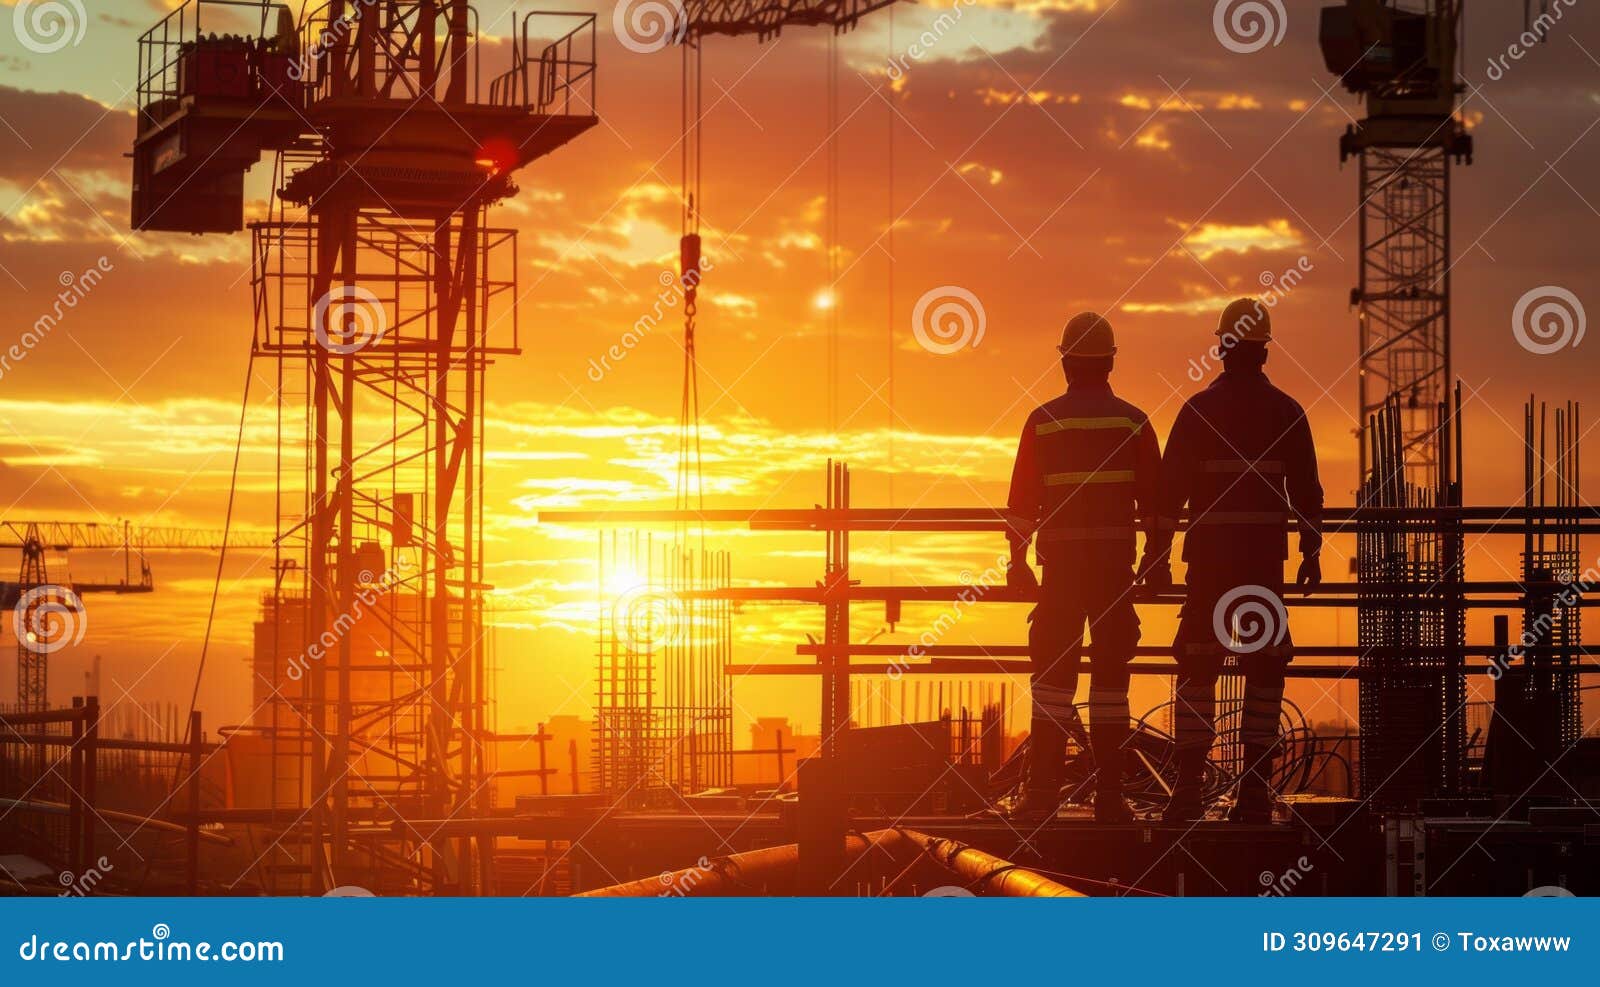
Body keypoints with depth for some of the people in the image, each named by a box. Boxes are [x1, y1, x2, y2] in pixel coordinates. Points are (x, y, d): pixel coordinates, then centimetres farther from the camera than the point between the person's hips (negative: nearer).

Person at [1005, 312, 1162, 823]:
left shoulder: (1042, 420, 2)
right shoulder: (1133, 421, 3)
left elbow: (1022, 497, 1)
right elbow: (1153, 498, 3)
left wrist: (1017, 560, 6)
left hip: (1061, 560, 0)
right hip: (1116, 561, 0)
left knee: (1053, 671, 3)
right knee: (1110, 669, 3)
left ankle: (1043, 787, -3)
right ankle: (1109, 793, 1)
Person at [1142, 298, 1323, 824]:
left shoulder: (1198, 409, -1)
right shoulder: (1286, 412, 4)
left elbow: (1171, 486, -2)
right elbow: (1306, 488, 4)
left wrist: (1157, 554, 2)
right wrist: (1311, 553, 11)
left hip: (1209, 552, -1)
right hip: (1266, 554, 1)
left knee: (1197, 667, 3)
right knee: (1264, 668, 6)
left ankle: (1190, 788, -3)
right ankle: (1255, 790, 2)